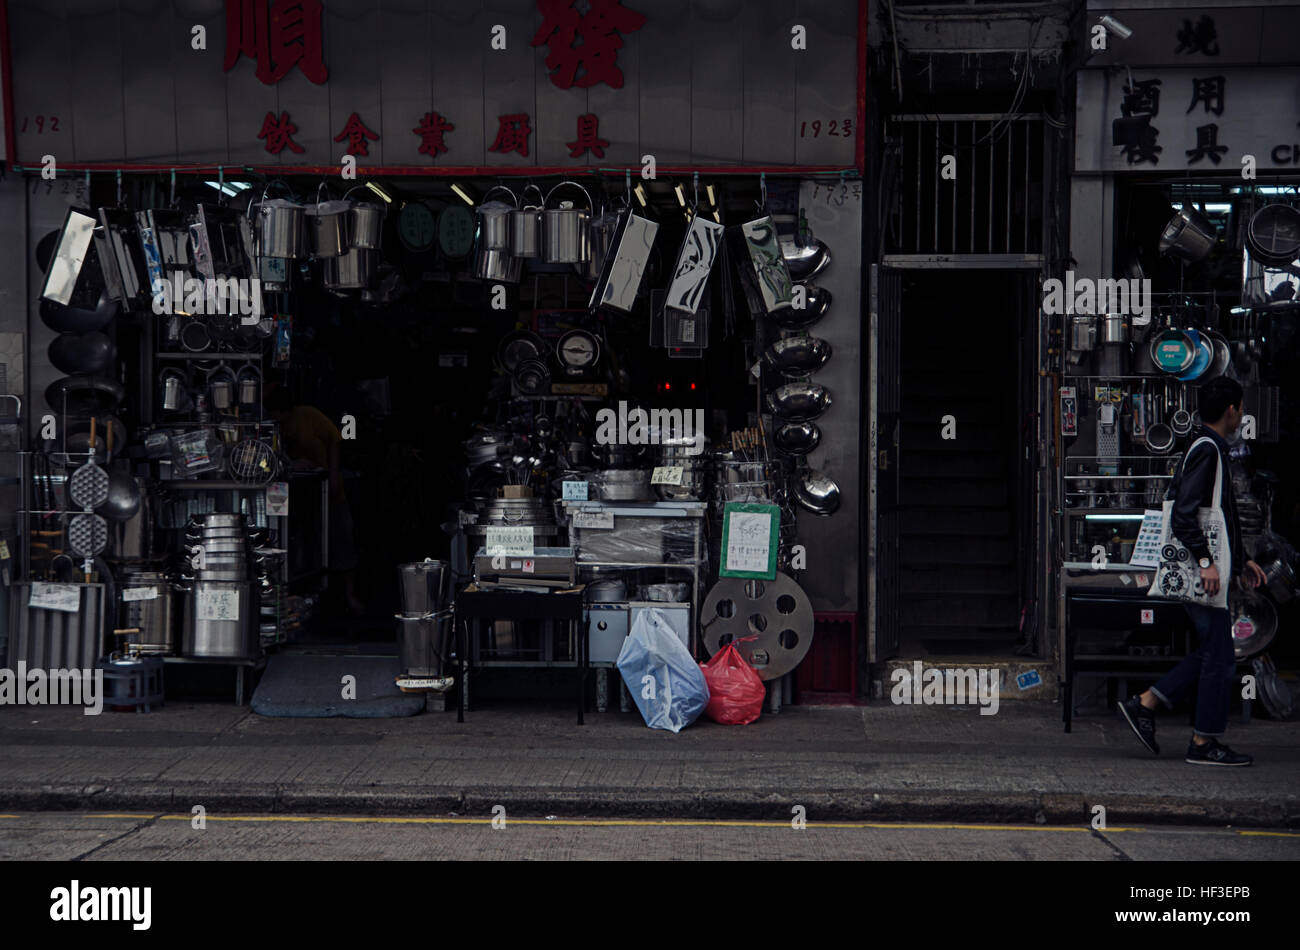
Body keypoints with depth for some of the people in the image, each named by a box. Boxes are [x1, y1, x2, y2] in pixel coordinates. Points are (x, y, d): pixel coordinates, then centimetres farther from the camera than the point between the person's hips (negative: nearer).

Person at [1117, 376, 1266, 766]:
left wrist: (1242, 560, 27)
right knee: (1219, 656, -4)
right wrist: (1206, 561, -27)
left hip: (1208, 570, 10)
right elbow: (1184, 515, -23)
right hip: (1202, 573, -10)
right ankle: (1204, 742, 3)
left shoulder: (1211, 449, 18)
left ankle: (1145, 703, 15)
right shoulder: (1206, 450, -14)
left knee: (1213, 651, 13)